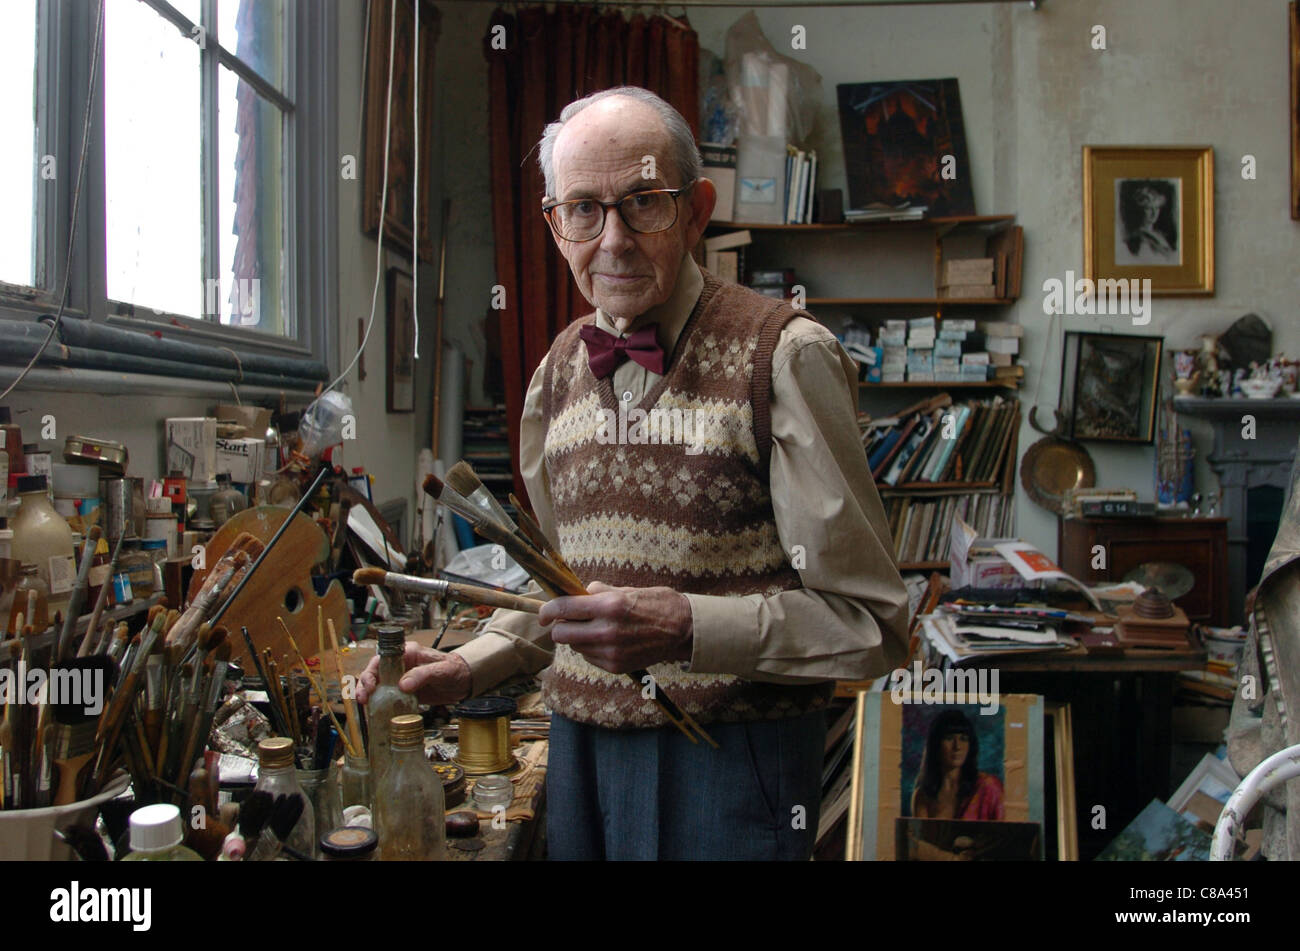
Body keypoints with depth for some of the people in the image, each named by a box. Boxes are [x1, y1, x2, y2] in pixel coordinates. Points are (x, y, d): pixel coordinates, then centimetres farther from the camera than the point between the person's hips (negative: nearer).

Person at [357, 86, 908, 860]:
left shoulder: (783, 355, -13)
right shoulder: (562, 368, 8)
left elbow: (869, 622, -14)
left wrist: (687, 628, -25)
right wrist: (467, 670, 5)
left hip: (727, 764, -5)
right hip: (580, 748, 6)